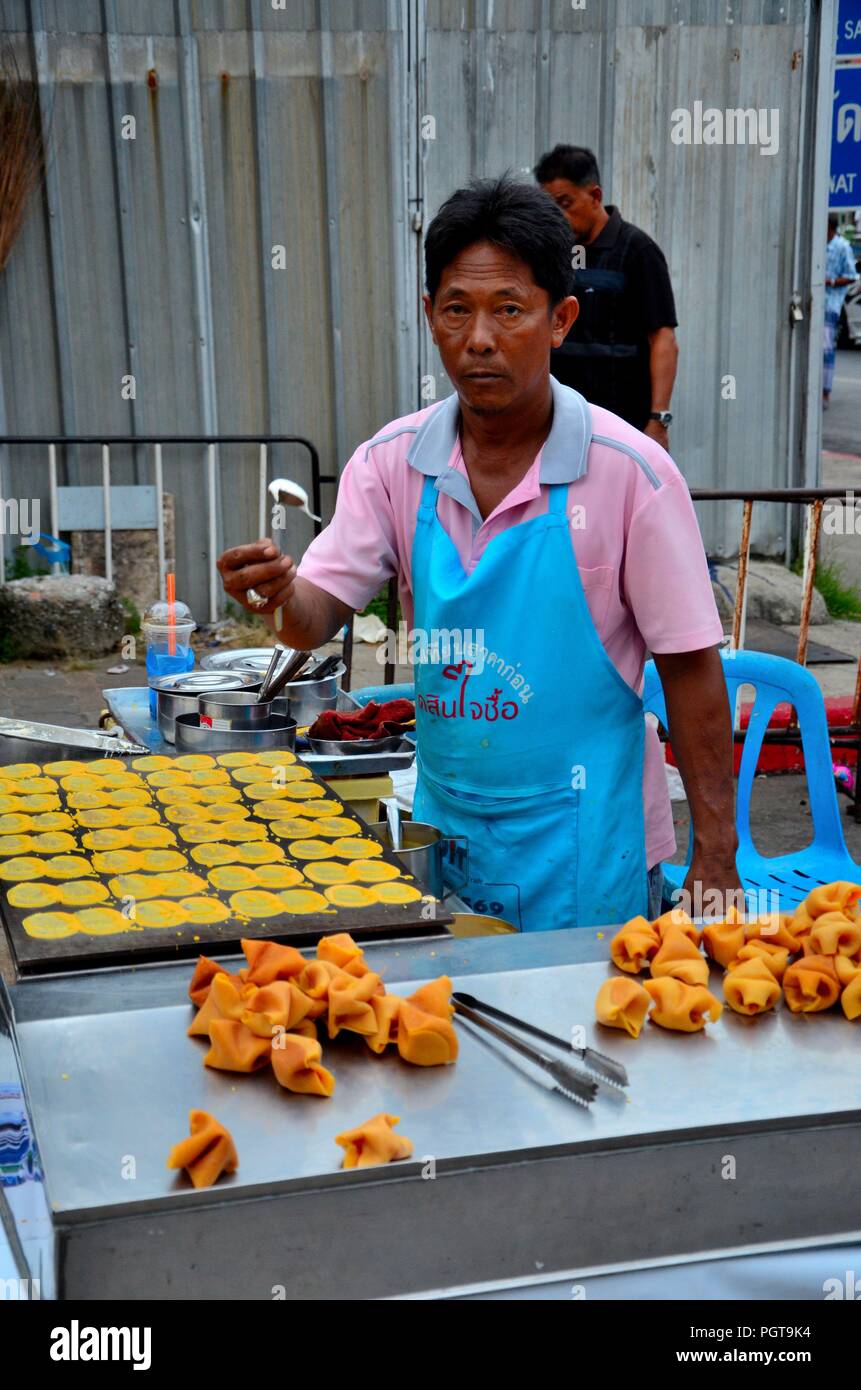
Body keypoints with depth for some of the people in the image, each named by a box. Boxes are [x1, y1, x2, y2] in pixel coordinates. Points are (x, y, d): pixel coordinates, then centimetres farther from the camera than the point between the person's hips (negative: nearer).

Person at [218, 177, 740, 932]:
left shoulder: (630, 471, -14)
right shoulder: (393, 460, -3)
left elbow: (690, 668, -10)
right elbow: (320, 613, -6)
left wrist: (715, 859, -11)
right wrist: (281, 595, -30)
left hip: (581, 843, -3)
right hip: (443, 823, 4)